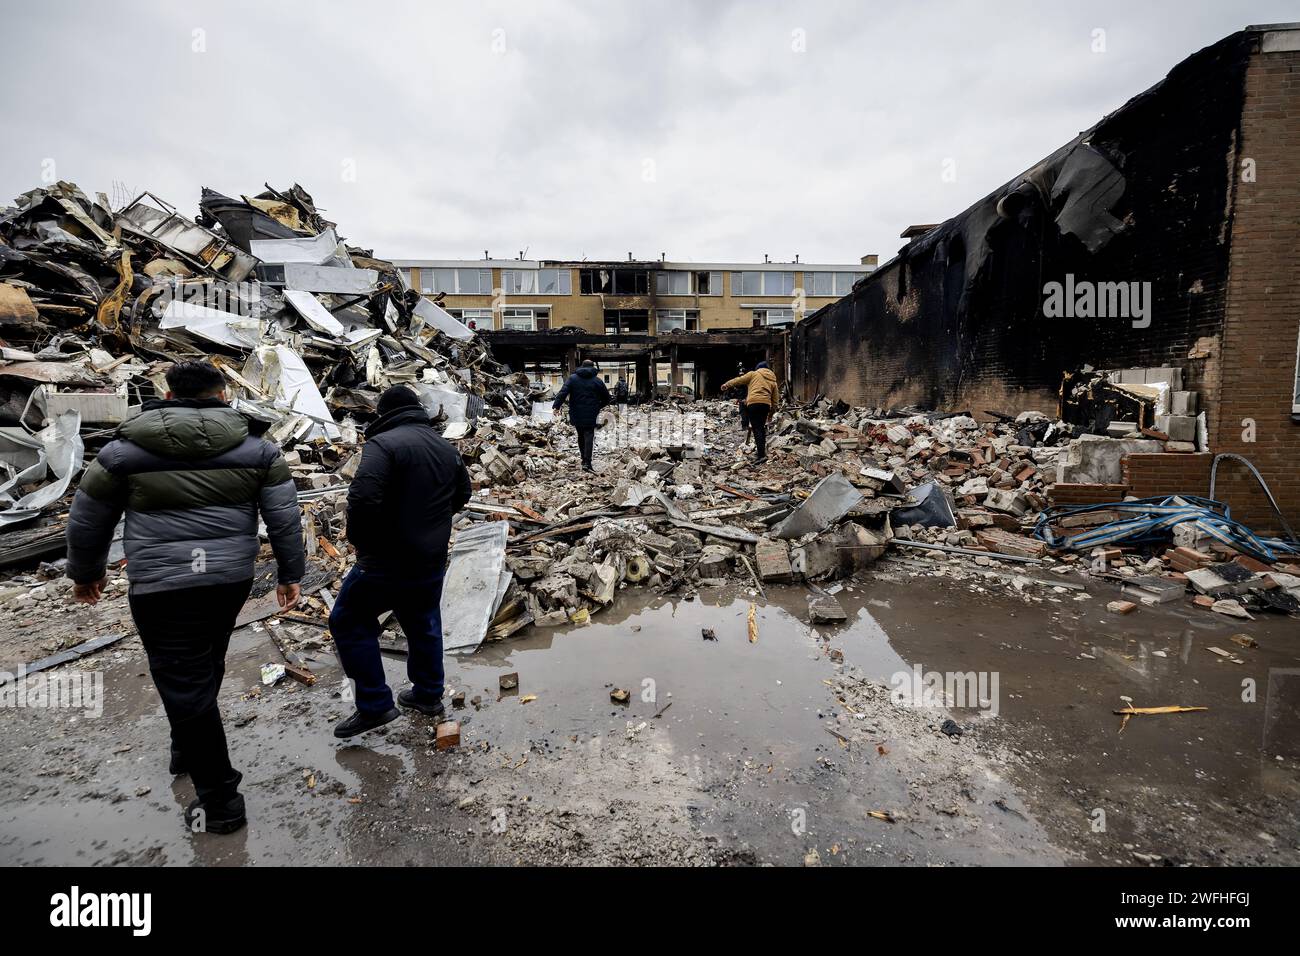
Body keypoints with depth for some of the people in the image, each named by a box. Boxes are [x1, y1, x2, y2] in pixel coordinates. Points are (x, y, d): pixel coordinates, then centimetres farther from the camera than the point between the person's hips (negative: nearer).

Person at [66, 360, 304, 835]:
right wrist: (290, 573, 8)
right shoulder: (257, 448, 0)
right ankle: (187, 749, 45)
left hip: (162, 586, -3)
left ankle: (220, 800, 11)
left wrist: (87, 572, 25)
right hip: (232, 580, 3)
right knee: (206, 668, 24)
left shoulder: (123, 450, -2)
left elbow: (88, 520, 9)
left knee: (185, 685, 4)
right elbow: (285, 518, -1)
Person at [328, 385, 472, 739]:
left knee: (349, 621, 11)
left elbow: (363, 498, -28)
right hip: (433, 560, 7)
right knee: (424, 624, 22)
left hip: (389, 561, -7)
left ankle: (375, 705, 13)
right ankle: (428, 694, 35)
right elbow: (462, 495, 19)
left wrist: (359, 540, -12)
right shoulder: (446, 447, 7)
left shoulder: (383, 444, -17)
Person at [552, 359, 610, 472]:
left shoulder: (572, 378, 2)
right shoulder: (597, 381, 2)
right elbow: (606, 398, 8)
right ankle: (587, 463, -14)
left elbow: (563, 392, -10)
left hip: (576, 414, 2)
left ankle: (584, 459, 24)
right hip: (591, 415, -2)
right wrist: (598, 407, 22)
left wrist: (556, 405, -13)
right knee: (589, 436, -4)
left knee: (580, 436, 16)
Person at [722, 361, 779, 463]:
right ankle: (761, 450, 24)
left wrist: (727, 384, 20)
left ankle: (761, 455, -18)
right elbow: (775, 400, 19)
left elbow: (740, 380, 9)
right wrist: (771, 411, 26)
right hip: (766, 405, 5)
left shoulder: (754, 374, 12)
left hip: (754, 403, -5)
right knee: (761, 428, 20)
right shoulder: (773, 381, 23)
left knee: (757, 429, -9)